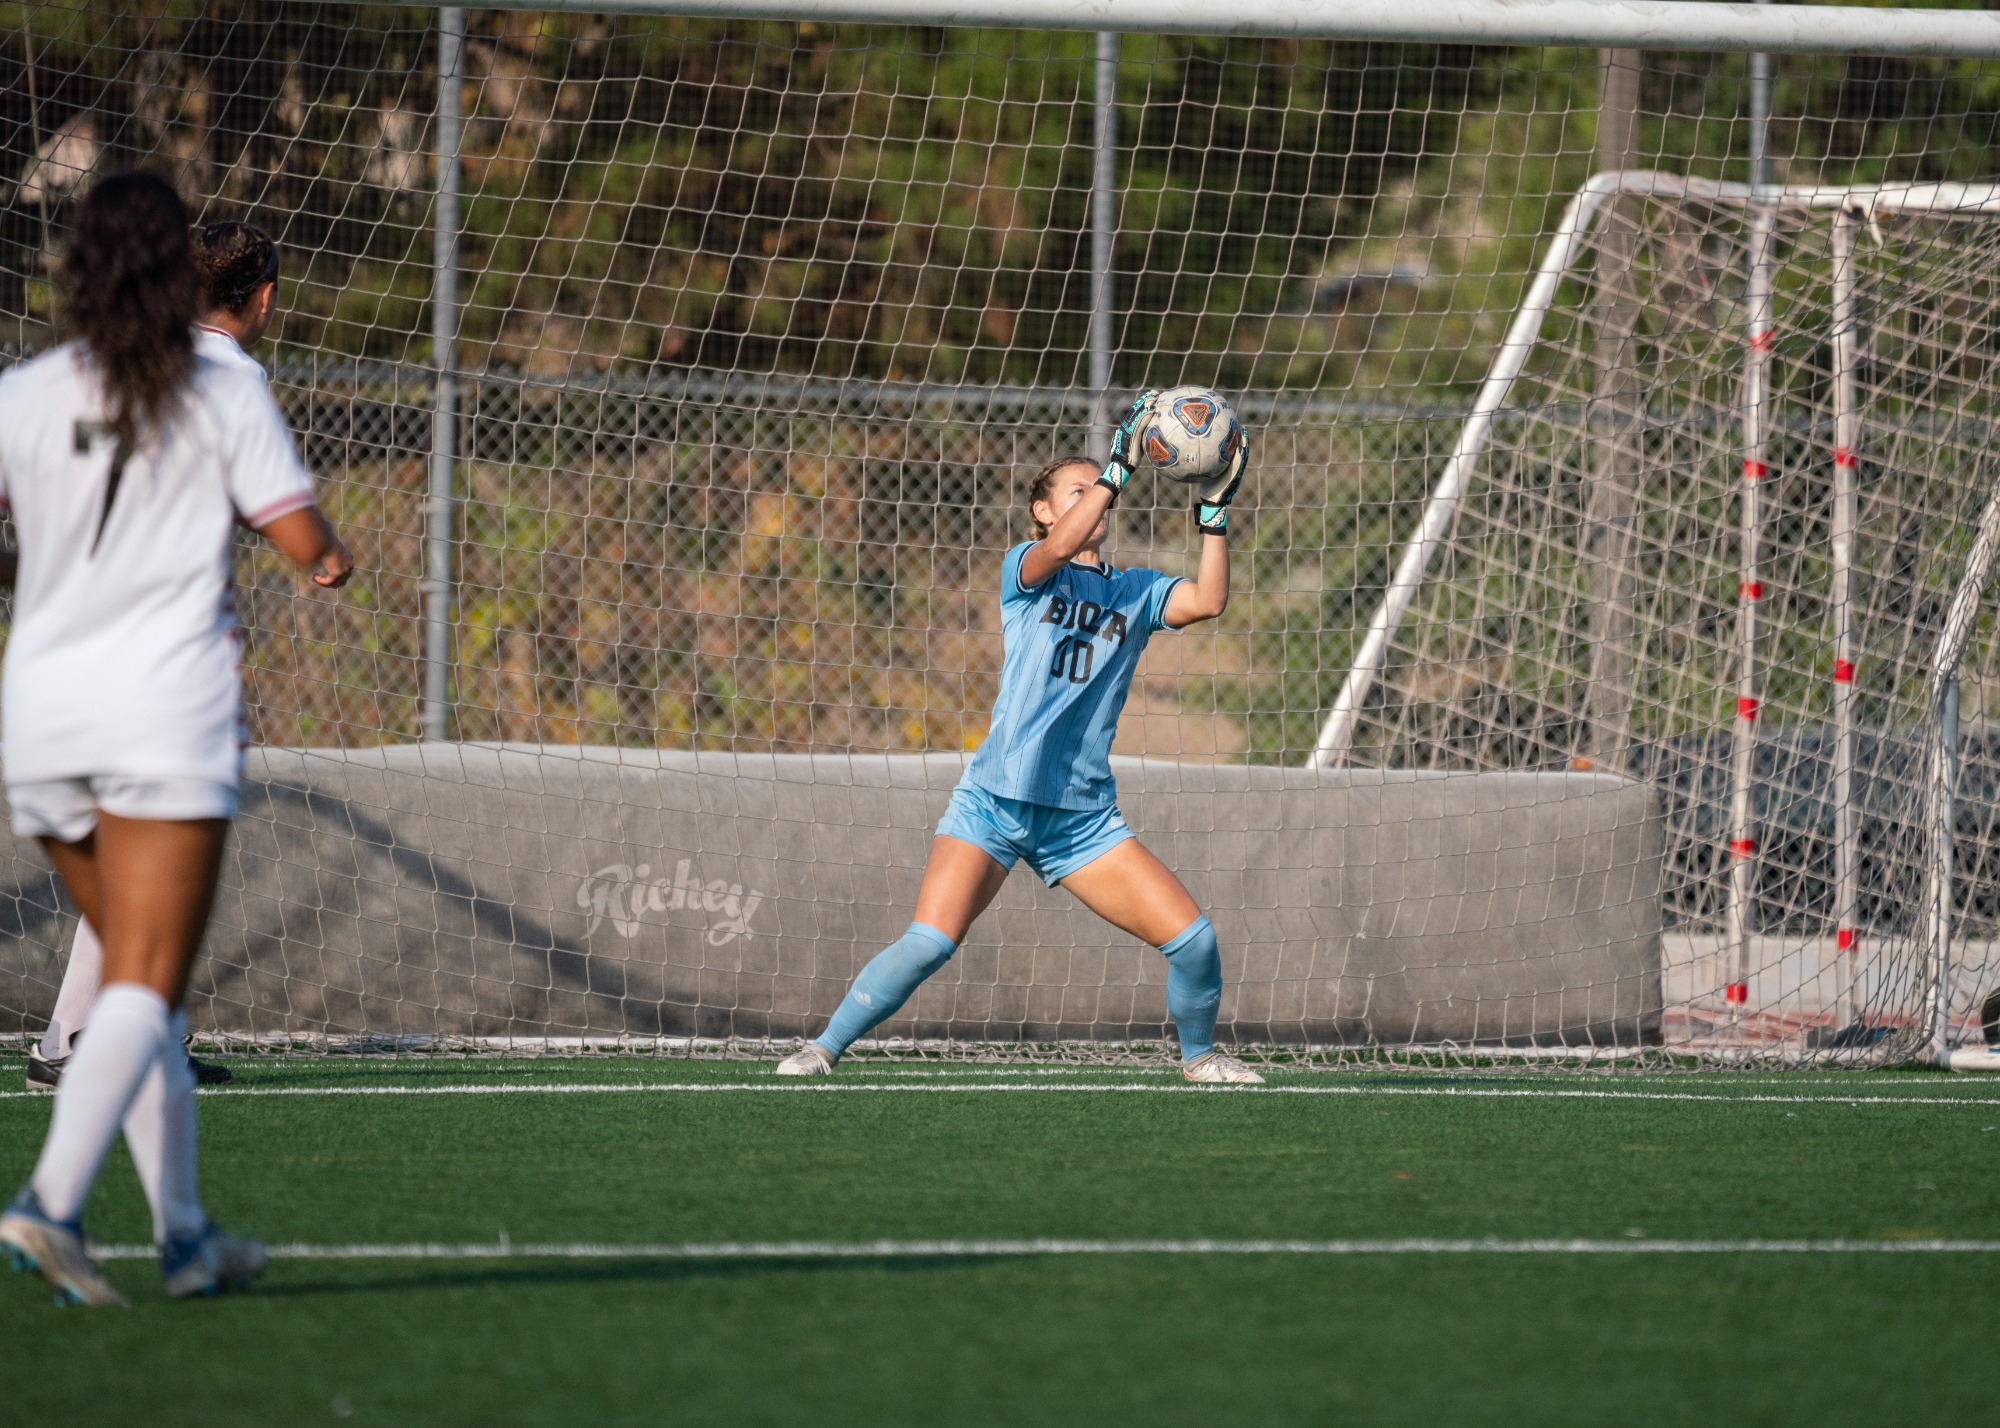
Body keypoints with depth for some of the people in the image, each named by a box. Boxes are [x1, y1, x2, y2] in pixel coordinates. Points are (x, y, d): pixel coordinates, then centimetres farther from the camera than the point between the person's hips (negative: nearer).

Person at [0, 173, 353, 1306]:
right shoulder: (227, 398, -4)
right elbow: (304, 538, -5)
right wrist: (337, 557, 17)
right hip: (166, 711, -4)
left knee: (145, 980, 16)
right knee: (145, 988, -7)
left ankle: (185, 1232, 16)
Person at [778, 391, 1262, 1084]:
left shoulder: (1136, 591, 12)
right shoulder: (1024, 569, 4)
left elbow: (1207, 600, -6)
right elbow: (1060, 547, -19)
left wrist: (1215, 508, -12)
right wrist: (1120, 466, -23)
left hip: (1083, 816, 3)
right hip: (995, 799, -3)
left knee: (1193, 938, -5)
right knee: (930, 942, -20)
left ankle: (1198, 1054, 22)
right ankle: (822, 1048, -4)